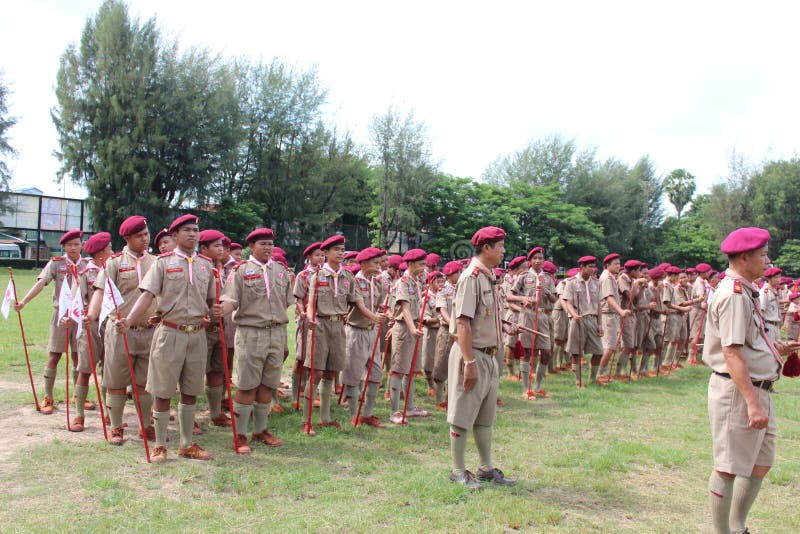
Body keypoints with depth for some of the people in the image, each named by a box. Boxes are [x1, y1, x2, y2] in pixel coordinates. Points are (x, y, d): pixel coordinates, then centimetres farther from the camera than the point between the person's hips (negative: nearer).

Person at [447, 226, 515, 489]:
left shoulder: (489, 277, 12)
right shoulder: (471, 276, -16)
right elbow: (463, 322, -21)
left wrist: (492, 357, 16)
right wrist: (470, 362, -23)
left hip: (488, 356, 9)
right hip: (472, 354, -9)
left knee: (485, 416, 17)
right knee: (462, 416, 2)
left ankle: (487, 468, 28)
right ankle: (458, 471, 14)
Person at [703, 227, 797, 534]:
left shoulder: (744, 291, 15)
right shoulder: (734, 294, -18)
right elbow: (731, 352, -25)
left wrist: (777, 348, 11)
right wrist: (752, 402, -28)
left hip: (757, 390, 11)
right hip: (738, 392, -11)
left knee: (762, 462, 20)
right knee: (729, 468, 1)